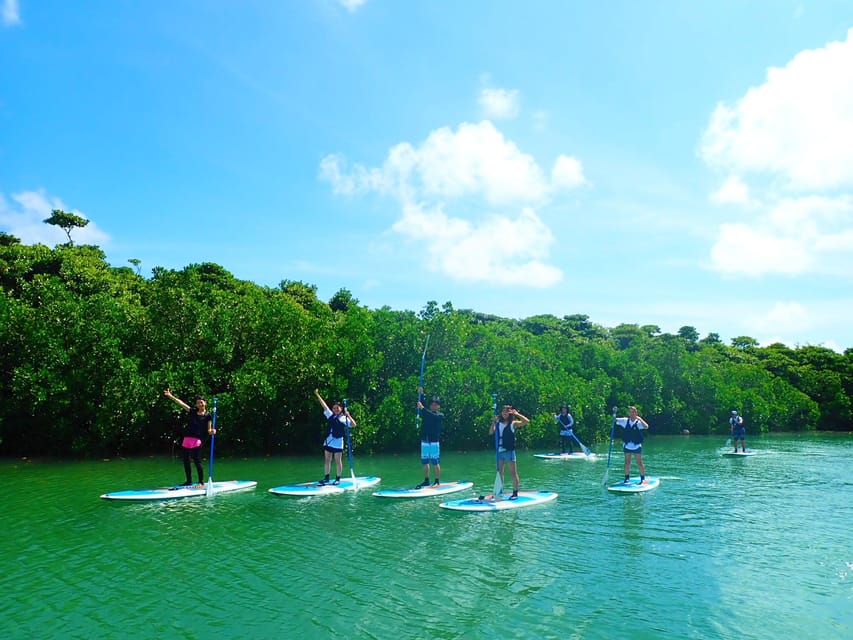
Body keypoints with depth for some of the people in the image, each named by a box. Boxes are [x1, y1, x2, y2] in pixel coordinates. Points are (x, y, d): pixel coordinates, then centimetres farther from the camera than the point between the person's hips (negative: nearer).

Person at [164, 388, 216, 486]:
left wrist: (212, 431, -21)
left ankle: (201, 481, 1)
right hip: (186, 439, 5)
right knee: (186, 461, 9)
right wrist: (170, 396, 3)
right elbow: (180, 403, 8)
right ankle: (189, 481, 21)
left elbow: (209, 430, 2)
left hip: (197, 440, -5)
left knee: (197, 461, -7)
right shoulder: (192, 412, 12)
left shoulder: (208, 415, 2)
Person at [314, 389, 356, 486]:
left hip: (338, 442, -4)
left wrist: (348, 416, -18)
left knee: (338, 461, 3)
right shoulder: (330, 415, 10)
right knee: (327, 460, 8)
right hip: (328, 441, 4)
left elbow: (353, 425, -8)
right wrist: (317, 395, 4)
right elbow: (324, 405, 7)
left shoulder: (345, 418, 2)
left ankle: (338, 478, 12)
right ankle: (326, 478, 16)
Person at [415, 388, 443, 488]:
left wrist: (423, 408, -29)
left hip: (434, 442, -5)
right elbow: (419, 404, -1)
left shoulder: (440, 415, -2)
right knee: (425, 462, 8)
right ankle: (426, 481, 17)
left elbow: (432, 416, -22)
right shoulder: (426, 413, 11)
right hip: (424, 442, 5)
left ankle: (437, 481, 5)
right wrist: (420, 394, -14)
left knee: (435, 463, -2)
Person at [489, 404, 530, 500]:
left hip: (509, 451, -5)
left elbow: (526, 421, -15)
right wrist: (494, 422, -6)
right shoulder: (498, 423, 10)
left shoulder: (513, 423, -4)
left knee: (513, 473, 1)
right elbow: (491, 433, 1)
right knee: (499, 473, 12)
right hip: (499, 451, 5)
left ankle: (515, 493, 7)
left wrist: (516, 413, -13)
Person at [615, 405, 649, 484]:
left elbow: (646, 426, -27)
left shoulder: (639, 422, -10)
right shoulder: (625, 421, -1)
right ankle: (626, 478, 18)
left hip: (637, 446, -3)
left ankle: (643, 478, 17)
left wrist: (639, 419, -29)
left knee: (639, 463, 5)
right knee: (627, 462, 9)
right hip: (627, 446, 3)